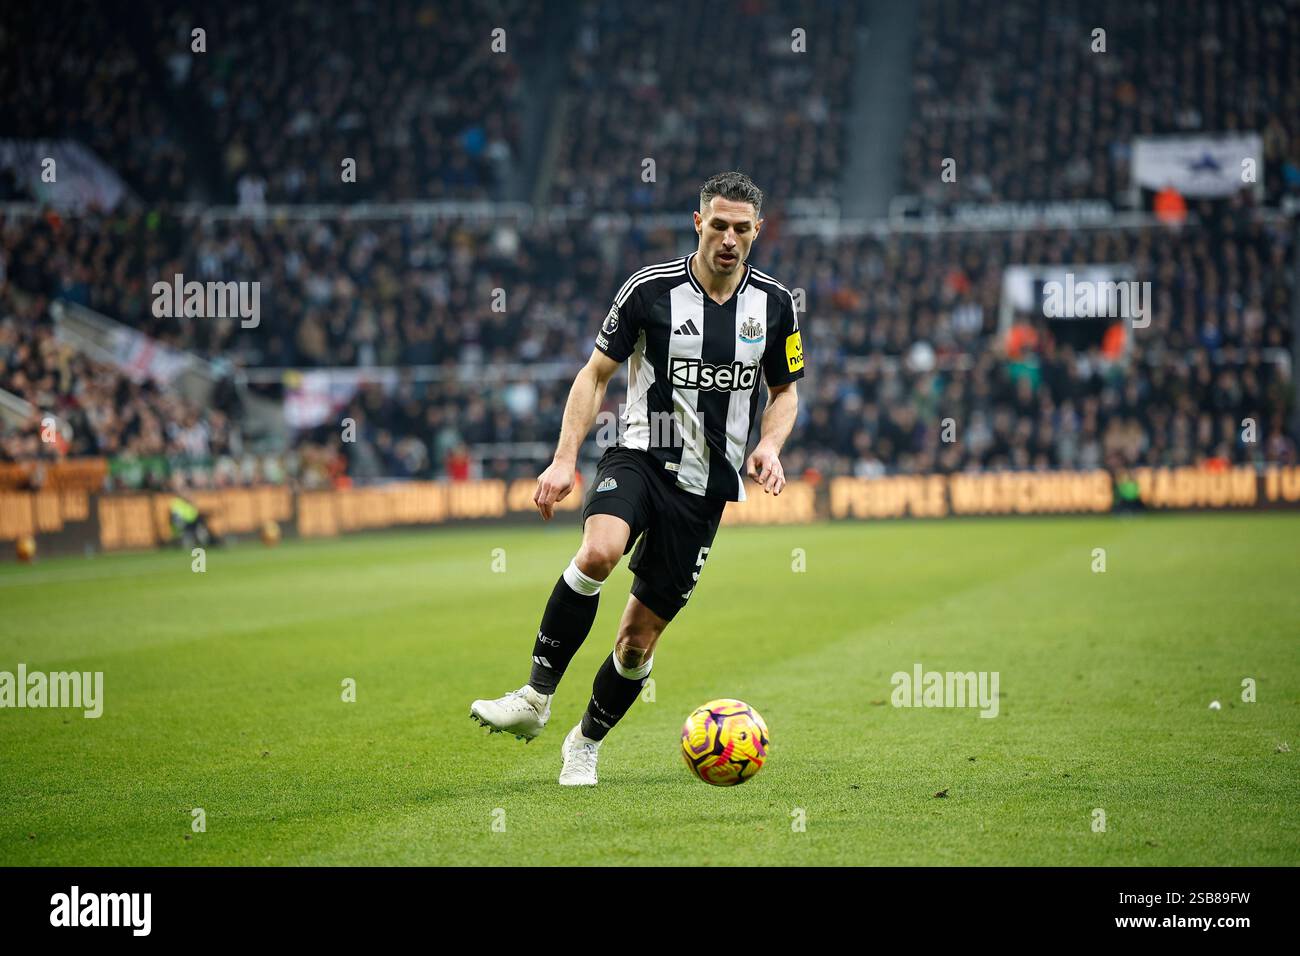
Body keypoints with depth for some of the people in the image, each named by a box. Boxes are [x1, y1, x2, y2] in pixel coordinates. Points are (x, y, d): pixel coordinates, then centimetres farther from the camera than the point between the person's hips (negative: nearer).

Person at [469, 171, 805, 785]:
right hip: (639, 456, -2)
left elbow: (785, 391, 15)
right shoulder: (651, 289, -6)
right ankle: (535, 700, -24)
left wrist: (769, 445, -6)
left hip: (706, 486, 2)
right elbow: (595, 374, 1)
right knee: (599, 552, -35)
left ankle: (586, 743, 26)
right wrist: (564, 459, -9)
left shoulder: (774, 303, 2)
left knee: (640, 634, 3)